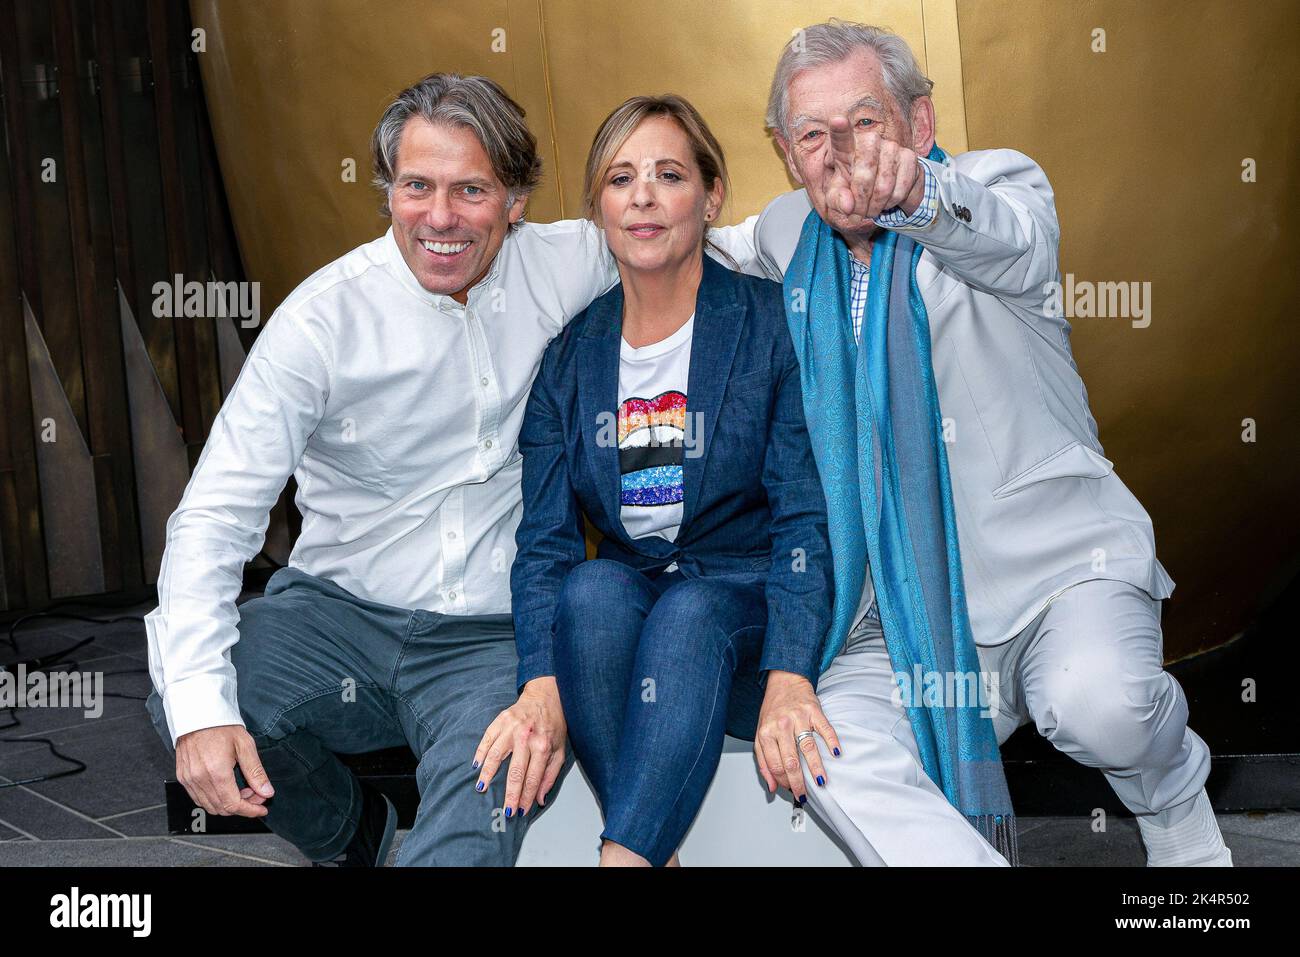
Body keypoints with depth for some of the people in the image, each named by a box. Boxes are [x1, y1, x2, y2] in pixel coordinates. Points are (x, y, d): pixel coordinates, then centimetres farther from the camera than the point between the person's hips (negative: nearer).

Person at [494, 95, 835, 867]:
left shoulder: (774, 324, -4)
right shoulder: (568, 354, 4)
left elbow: (806, 515, -12)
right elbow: (543, 534, -5)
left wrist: (789, 678, -28)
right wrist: (542, 686, -23)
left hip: (742, 608, -2)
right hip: (622, 610, 3)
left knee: (688, 613, -34)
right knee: (593, 587, -30)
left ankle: (623, 854, -37)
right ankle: (658, 852, -27)